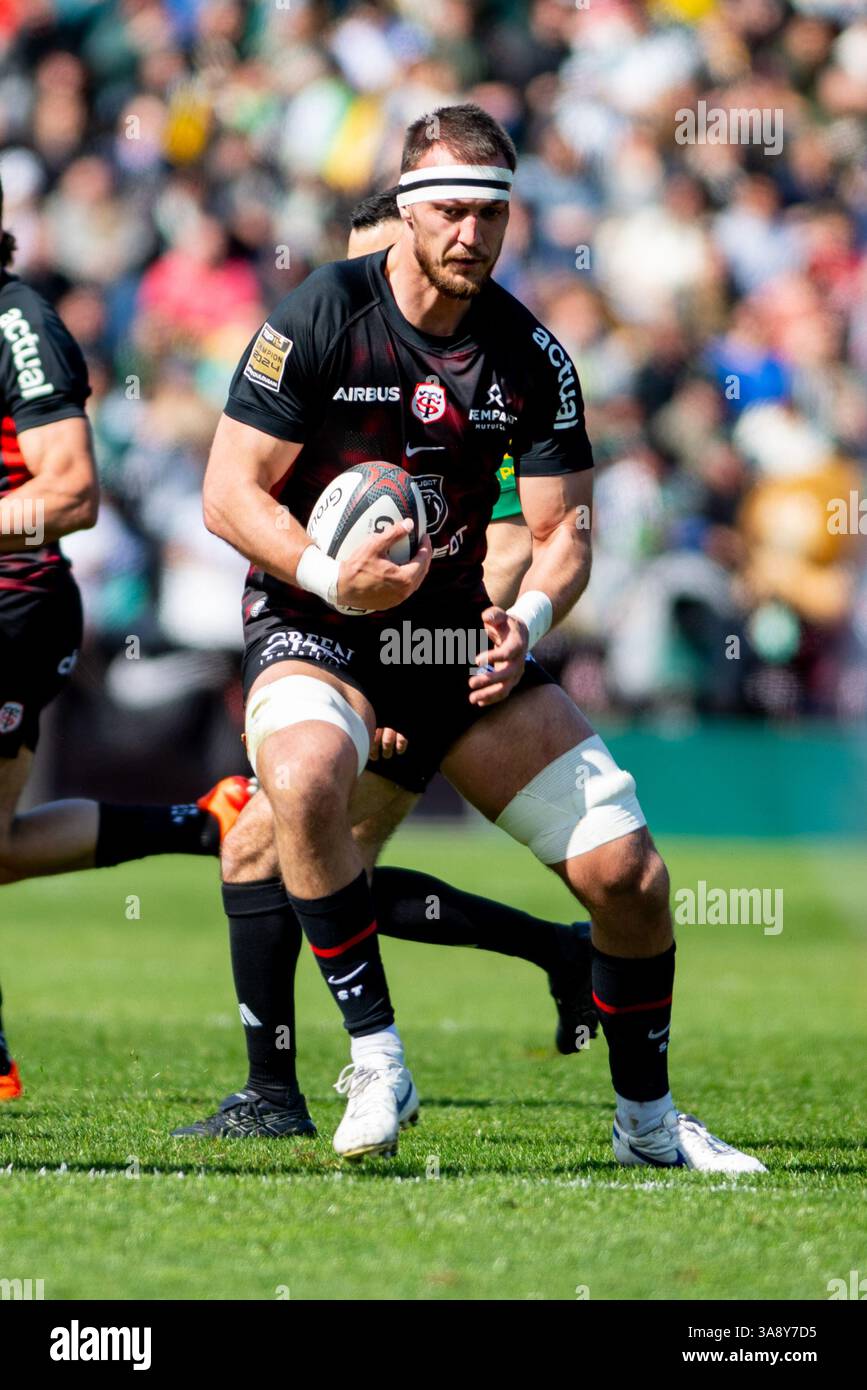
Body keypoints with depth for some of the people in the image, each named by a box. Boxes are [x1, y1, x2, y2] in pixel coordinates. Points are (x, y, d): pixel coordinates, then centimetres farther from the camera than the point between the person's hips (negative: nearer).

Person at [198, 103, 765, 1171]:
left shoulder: (531, 358, 0)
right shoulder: (319, 319, -10)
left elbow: (563, 530, 5)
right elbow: (230, 491, -10)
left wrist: (525, 623, -17)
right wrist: (330, 575, -26)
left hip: (459, 634, 4)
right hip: (313, 631, -3)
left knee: (628, 873, -6)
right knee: (306, 781, -38)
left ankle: (646, 1120, 16)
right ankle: (376, 1061, -24)